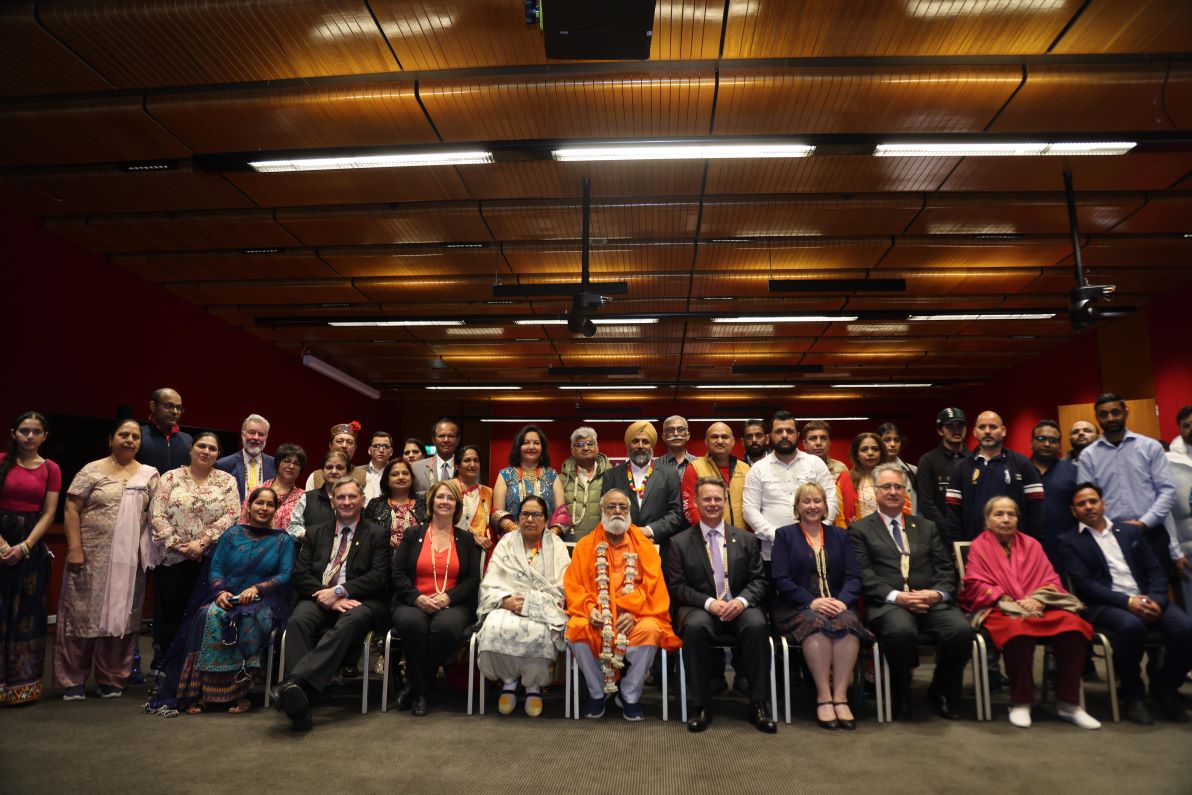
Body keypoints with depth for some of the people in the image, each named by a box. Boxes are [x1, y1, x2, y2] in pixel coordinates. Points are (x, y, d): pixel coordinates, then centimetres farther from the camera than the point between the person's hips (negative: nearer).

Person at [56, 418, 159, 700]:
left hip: (130, 559, 2)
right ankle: (73, 680, 16)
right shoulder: (92, 471, 0)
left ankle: (111, 679, 18)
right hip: (92, 554, -2)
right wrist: (74, 548, -11)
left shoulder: (149, 475, 7)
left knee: (120, 616, 7)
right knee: (83, 613, 3)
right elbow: (71, 509, -4)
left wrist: (150, 551, -4)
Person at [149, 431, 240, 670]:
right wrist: (176, 544, -13)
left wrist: (202, 542, -14)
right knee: (168, 610, 5)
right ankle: (163, 659, 21)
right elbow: (156, 514, -4)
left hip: (209, 559, 0)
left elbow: (231, 516, -5)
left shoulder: (227, 481, 4)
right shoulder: (171, 477, 3)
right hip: (171, 557, 0)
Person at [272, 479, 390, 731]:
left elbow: (379, 577, 0)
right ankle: (300, 699, -42)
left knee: (349, 623, -37)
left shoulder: (378, 534, 12)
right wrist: (327, 597, -9)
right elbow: (300, 574, 9)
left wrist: (339, 591, -12)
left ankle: (295, 682, -51)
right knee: (298, 621, -31)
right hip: (319, 598, 3)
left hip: (359, 600, -2)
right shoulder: (315, 533, 21)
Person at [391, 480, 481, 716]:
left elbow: (473, 579, 6)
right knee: (411, 623, -36)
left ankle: (415, 687, -12)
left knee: (445, 626, -36)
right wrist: (417, 597, -13)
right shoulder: (413, 536, 15)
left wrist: (448, 597, -12)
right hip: (414, 603, 1)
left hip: (452, 605, 0)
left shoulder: (466, 540, 14)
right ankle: (420, 691, -15)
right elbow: (398, 574, 5)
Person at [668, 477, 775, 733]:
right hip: (700, 609, -1)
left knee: (757, 625, -32)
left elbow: (759, 580, 8)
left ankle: (757, 705, -19)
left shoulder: (746, 539, 14)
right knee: (695, 627, -35)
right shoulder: (679, 543, 8)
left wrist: (741, 600, -14)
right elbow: (677, 587, 1)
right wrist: (709, 602, -15)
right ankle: (702, 706, -20)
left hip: (740, 607, 2)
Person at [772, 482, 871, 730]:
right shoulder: (785, 535, 11)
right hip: (797, 607, -2)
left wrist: (842, 600, -13)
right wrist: (812, 601, -16)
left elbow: (853, 577, 8)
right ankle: (823, 697, -28)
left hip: (837, 605, 2)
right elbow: (781, 579, -1)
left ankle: (840, 696, -29)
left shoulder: (840, 535, 19)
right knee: (816, 622, -35)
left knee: (848, 622, -32)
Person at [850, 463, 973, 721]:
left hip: (930, 602, 4)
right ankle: (900, 699, -9)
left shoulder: (927, 527, 24)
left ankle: (941, 693, 2)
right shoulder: (860, 529, 11)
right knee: (901, 630, -37)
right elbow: (863, 574, -1)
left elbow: (945, 569, 15)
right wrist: (896, 596, -15)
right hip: (888, 604, -4)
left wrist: (937, 593, -7)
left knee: (962, 630, -27)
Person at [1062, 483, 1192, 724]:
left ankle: (1164, 686, 4)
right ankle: (1133, 692, -11)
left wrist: (1155, 600, -7)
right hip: (1105, 605, -4)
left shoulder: (1131, 531, 19)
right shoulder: (1070, 541, 5)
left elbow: (1156, 570, 13)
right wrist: (1127, 601, -17)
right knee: (1131, 626, -36)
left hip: (1145, 600, 5)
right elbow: (1083, 584, -6)